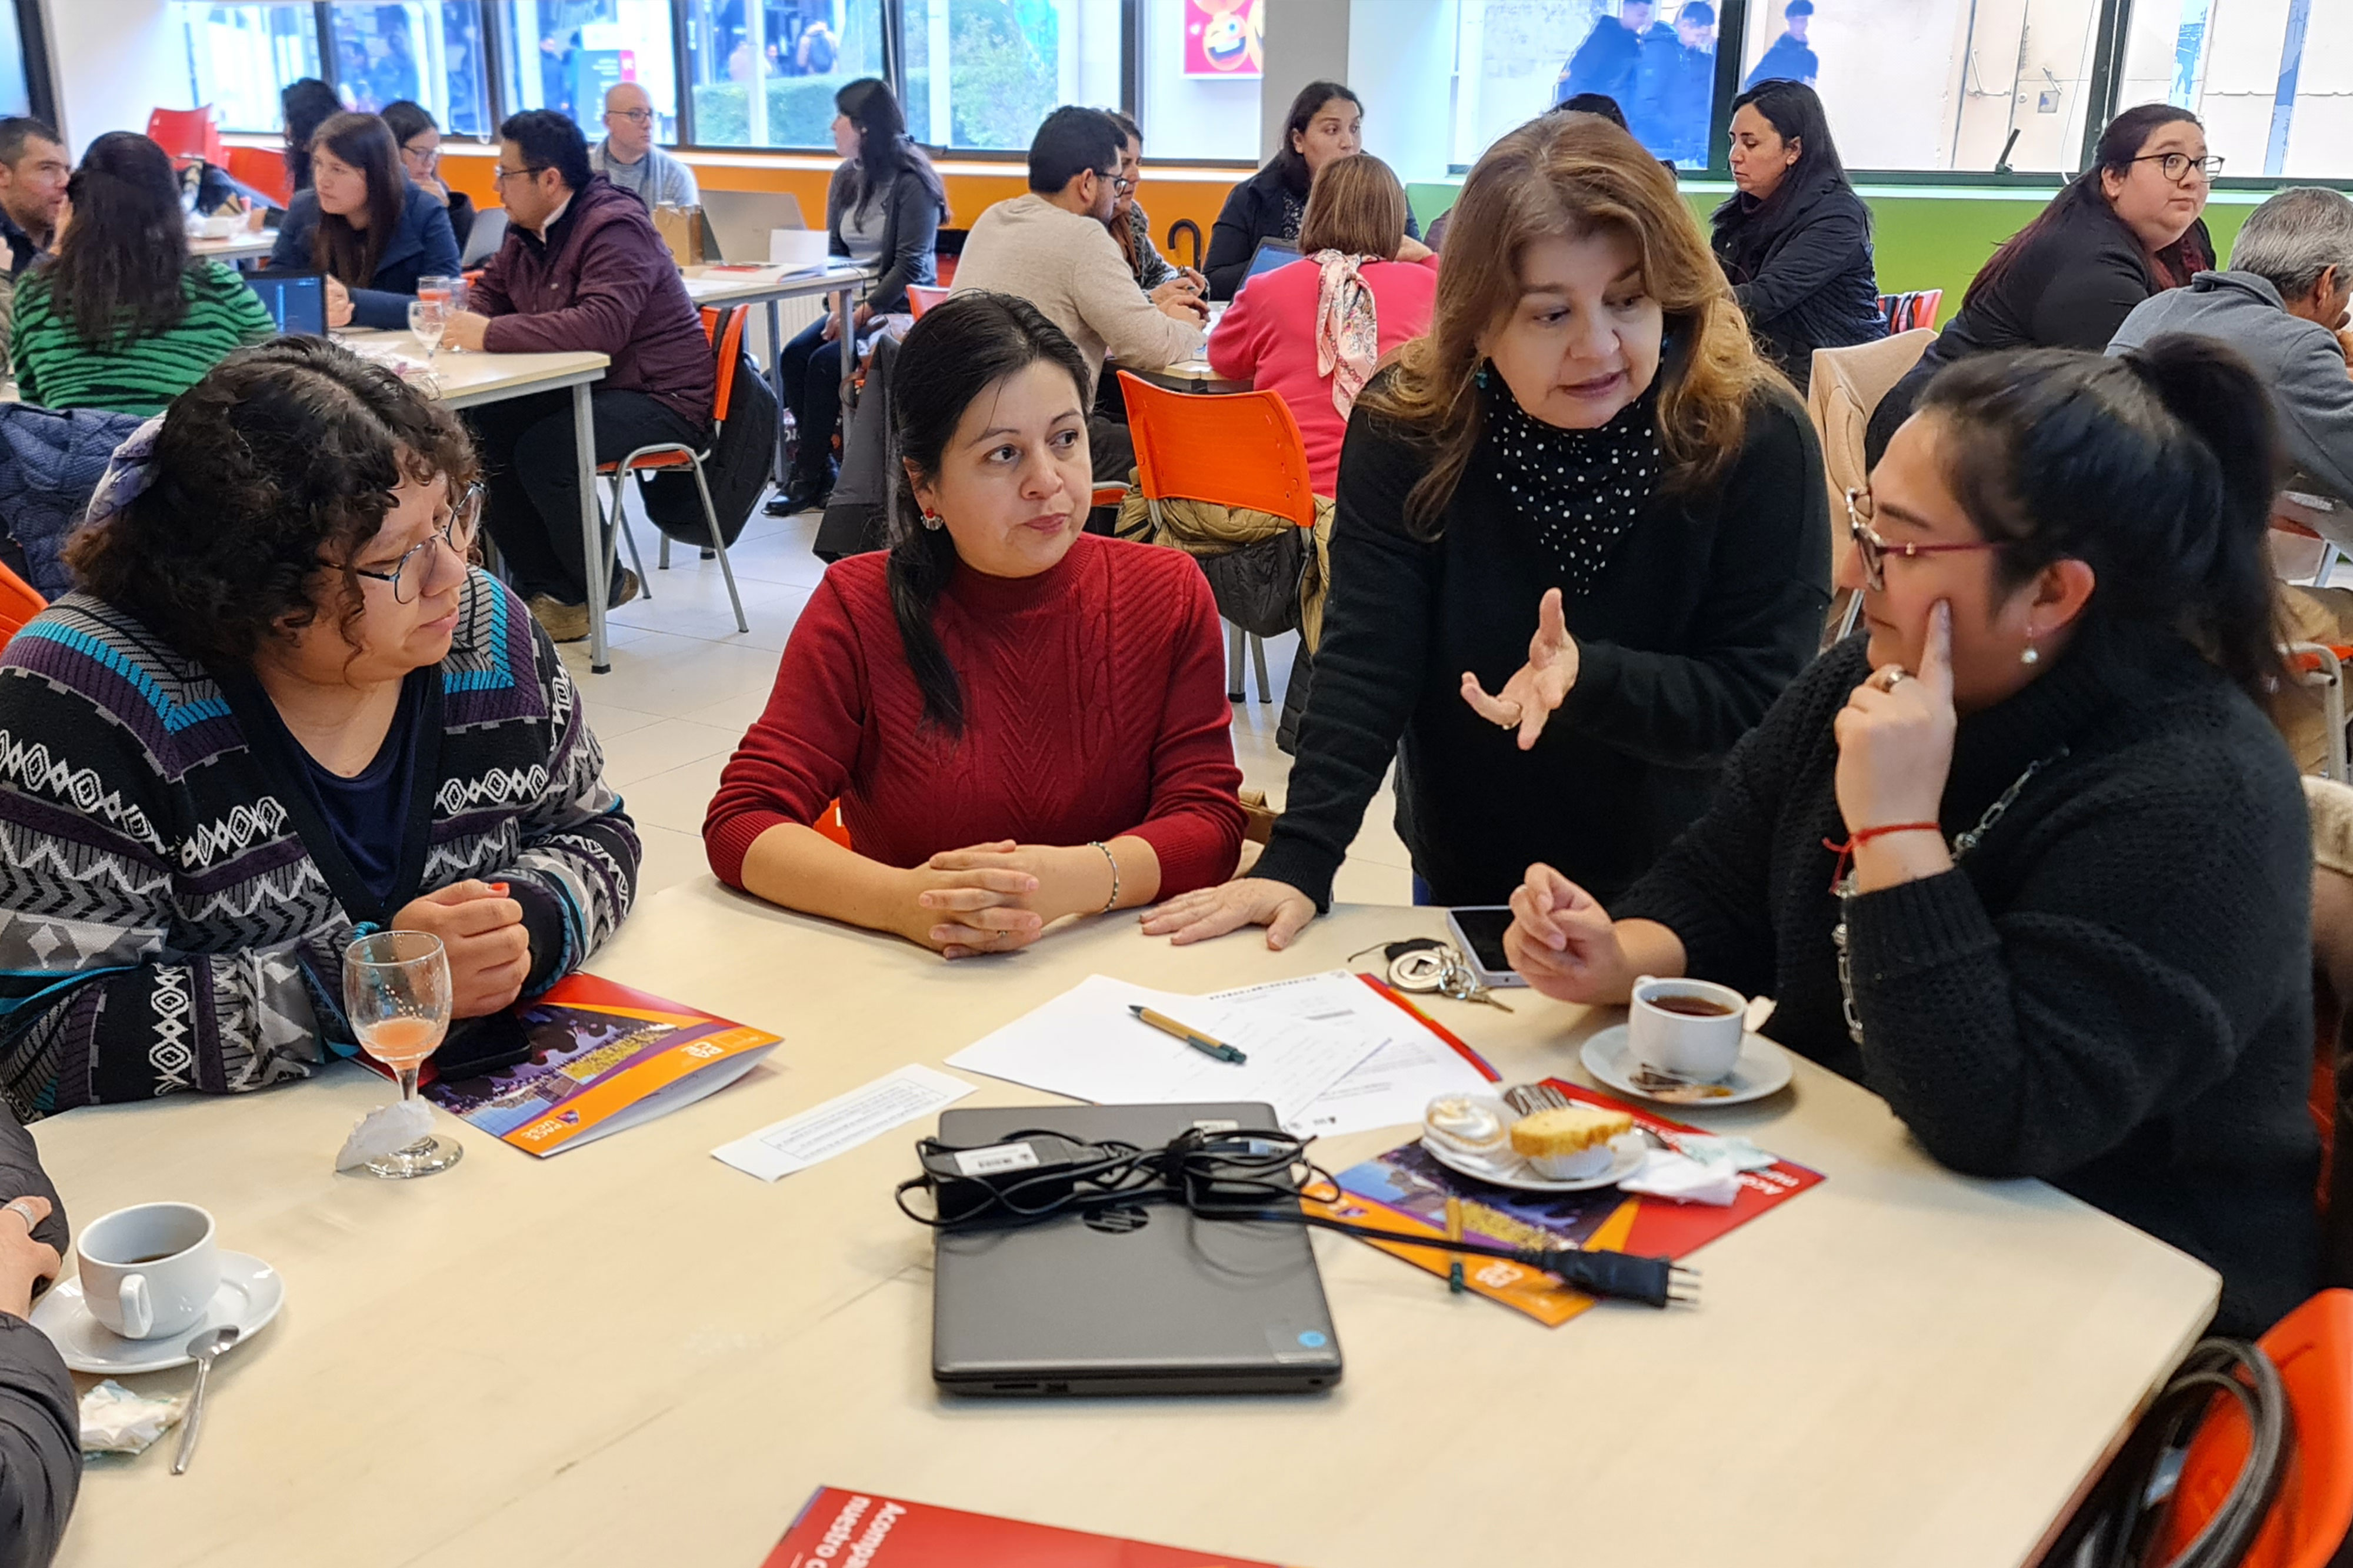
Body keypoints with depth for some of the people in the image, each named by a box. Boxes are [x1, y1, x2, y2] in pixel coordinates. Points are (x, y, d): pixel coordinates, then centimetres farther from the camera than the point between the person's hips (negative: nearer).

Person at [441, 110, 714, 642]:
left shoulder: (615, 228, -19)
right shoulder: (527, 230, 10)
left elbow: (601, 325, -34)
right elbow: (491, 291, 25)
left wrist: (491, 334, -32)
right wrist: (458, 317, -1)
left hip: (660, 397, -9)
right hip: (581, 388, 9)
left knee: (543, 451, -29)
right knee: (480, 431, -10)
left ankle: (598, 588, -4)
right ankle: (542, 584, 2)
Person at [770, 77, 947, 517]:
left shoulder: (911, 181, -12)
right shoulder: (846, 178, 11)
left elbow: (909, 266, -16)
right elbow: (835, 253, 13)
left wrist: (863, 314, -19)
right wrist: (839, 308, -4)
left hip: (899, 309, -7)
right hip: (854, 305, 7)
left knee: (825, 362, -25)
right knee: (794, 356, -16)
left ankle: (808, 479, -12)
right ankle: (820, 469, -9)